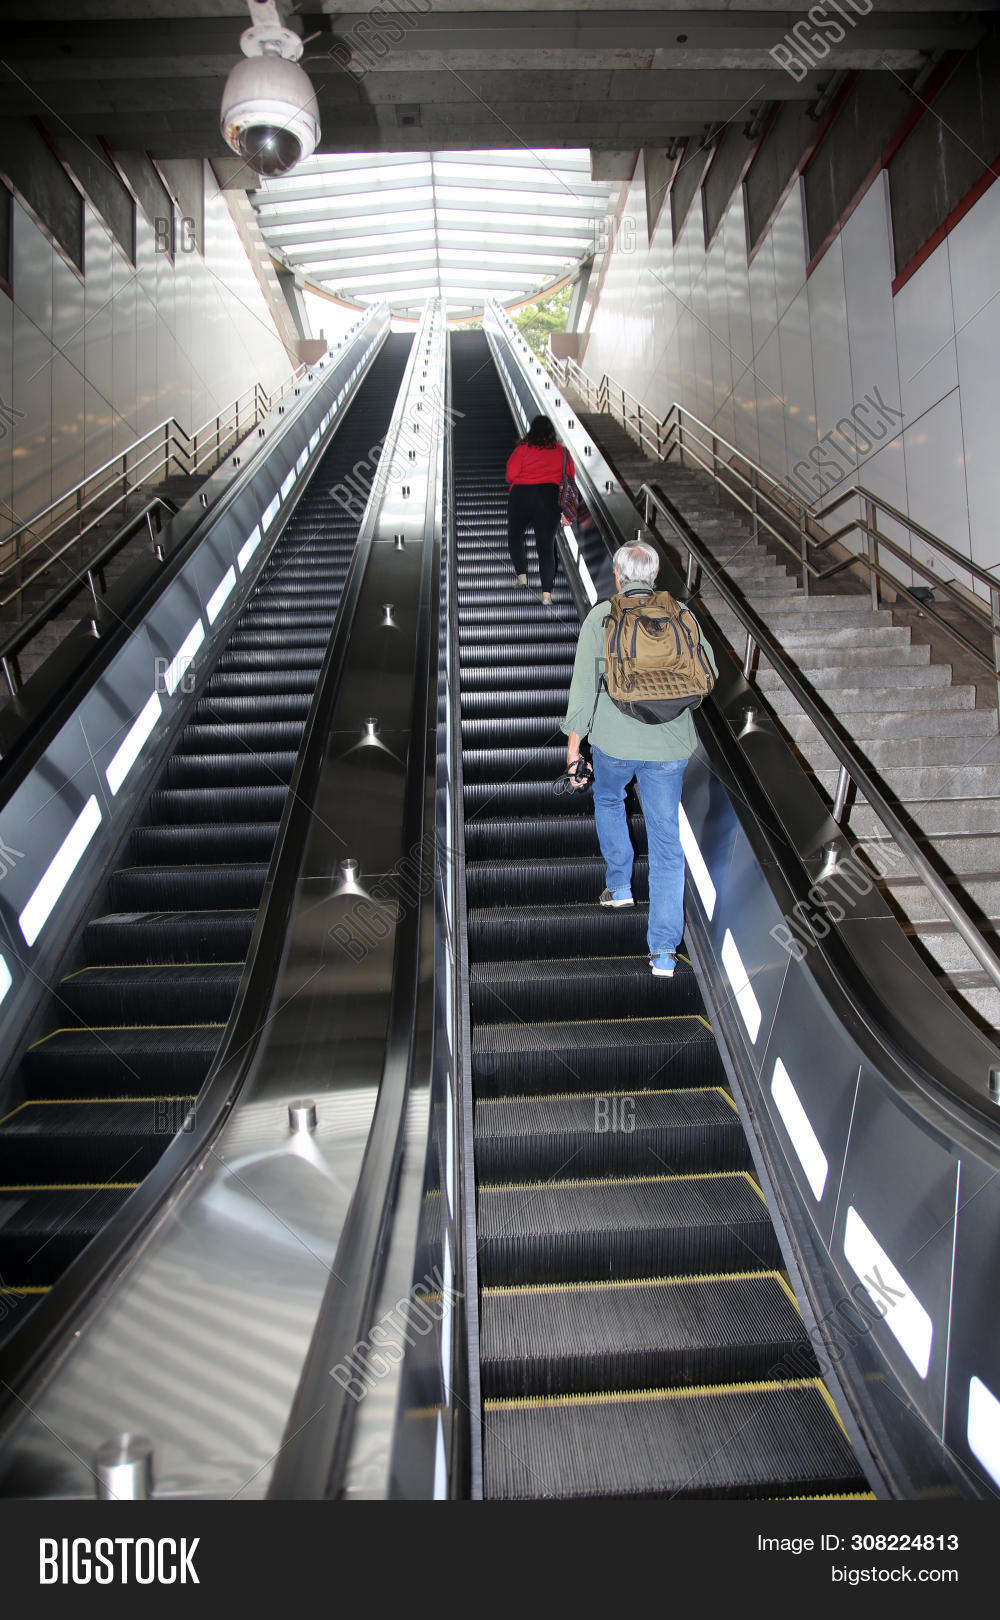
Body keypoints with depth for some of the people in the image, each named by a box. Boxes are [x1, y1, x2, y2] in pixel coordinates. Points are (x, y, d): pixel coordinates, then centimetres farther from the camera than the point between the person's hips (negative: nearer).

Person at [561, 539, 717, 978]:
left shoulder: (600, 617, -5)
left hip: (614, 742, -1)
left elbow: (583, 686, -7)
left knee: (608, 799, 33)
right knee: (666, 842, 7)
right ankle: (663, 950, 6)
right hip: (669, 747, 1)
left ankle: (619, 885, 38)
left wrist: (573, 747, -1)